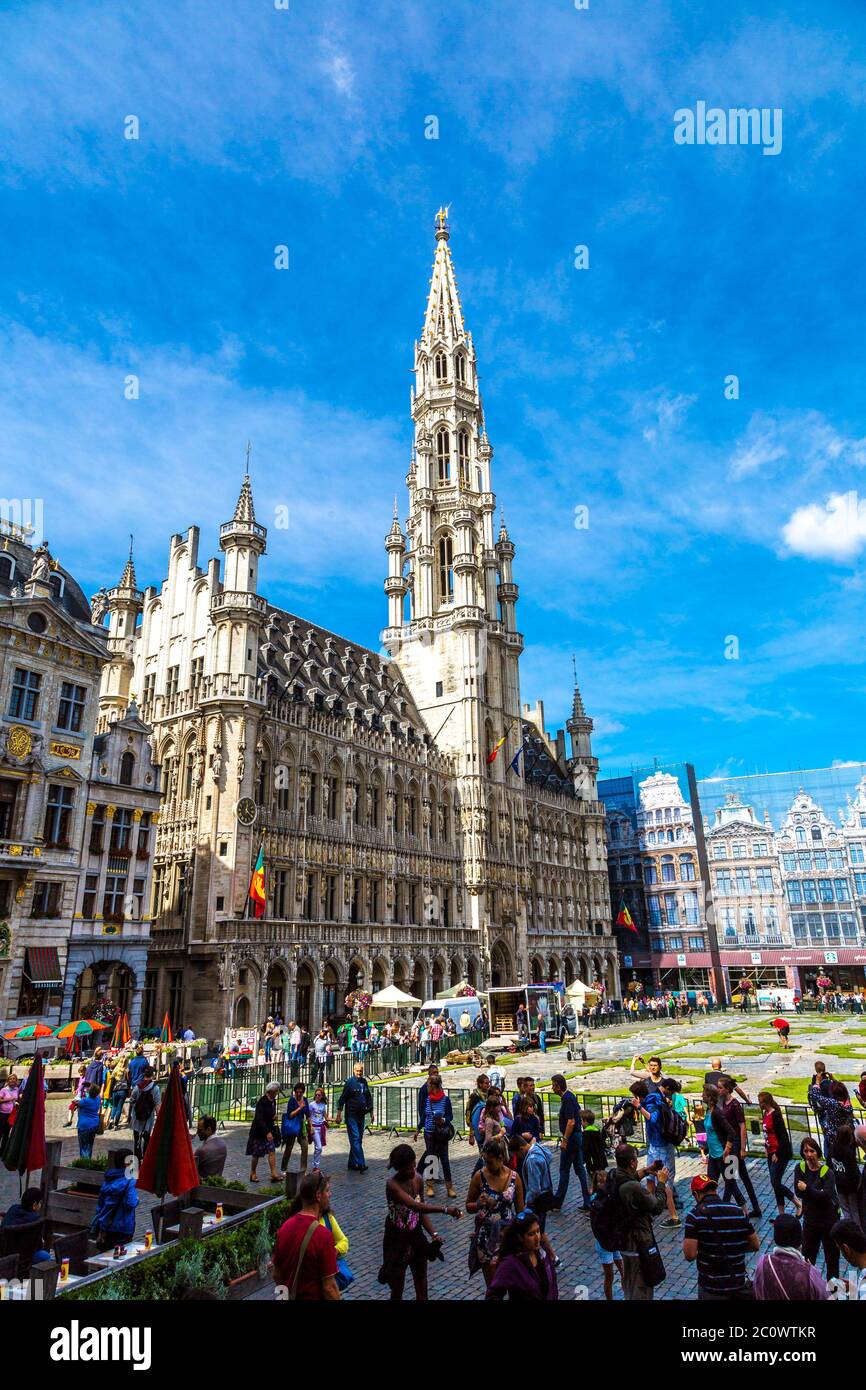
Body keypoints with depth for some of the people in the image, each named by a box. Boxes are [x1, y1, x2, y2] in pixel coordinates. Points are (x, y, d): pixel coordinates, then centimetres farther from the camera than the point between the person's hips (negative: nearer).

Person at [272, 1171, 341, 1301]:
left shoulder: (284, 1227, -5)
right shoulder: (323, 1235, -25)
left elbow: (276, 1275, 7)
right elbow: (329, 1287, -20)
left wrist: (287, 1294, 20)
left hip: (289, 1296, 6)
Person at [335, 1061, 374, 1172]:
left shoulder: (364, 1081, 9)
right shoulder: (350, 1082, -9)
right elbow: (342, 1099, -8)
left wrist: (371, 1112, 18)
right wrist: (339, 1114, -11)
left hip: (361, 1115, 7)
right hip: (351, 1115, -7)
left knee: (358, 1140, 11)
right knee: (355, 1139, -9)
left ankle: (352, 1164, 20)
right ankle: (361, 1164, -12)